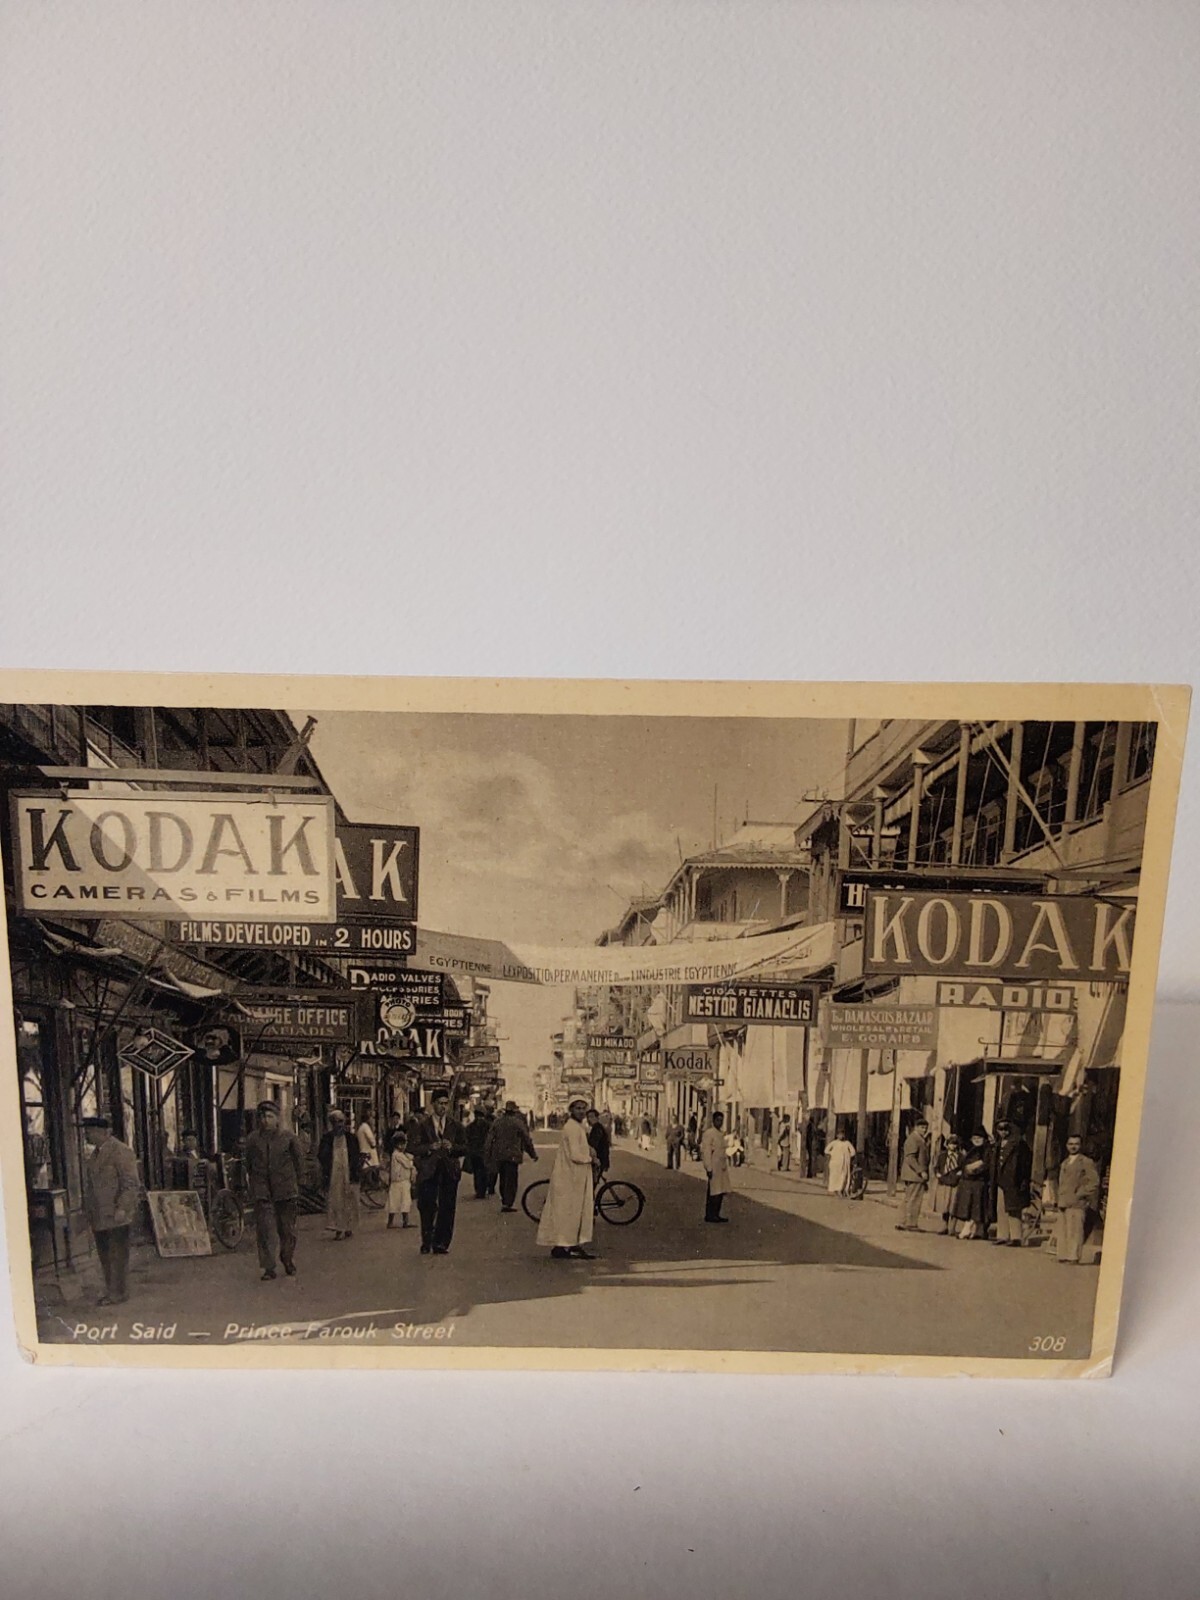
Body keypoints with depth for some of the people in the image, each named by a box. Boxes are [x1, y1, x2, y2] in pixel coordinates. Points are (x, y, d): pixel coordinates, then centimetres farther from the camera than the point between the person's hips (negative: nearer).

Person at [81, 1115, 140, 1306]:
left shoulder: (121, 1152, -13)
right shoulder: (94, 1154, 14)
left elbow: (131, 1184, -16)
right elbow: (90, 1184, 19)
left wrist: (122, 1208, -22)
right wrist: (87, 1211, 14)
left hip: (115, 1216, -8)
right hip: (98, 1216, 8)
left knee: (117, 1255, 0)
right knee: (104, 1256, 14)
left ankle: (118, 1293, 8)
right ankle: (110, 1291, 25)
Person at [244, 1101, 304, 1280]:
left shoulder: (289, 1138, -1)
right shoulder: (252, 1139, 4)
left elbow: (299, 1158, 6)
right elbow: (248, 1163, 16)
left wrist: (298, 1182, 4)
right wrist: (250, 1178, 13)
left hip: (285, 1190, 0)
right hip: (261, 1190, 1)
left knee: (287, 1229, 9)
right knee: (264, 1229, -7)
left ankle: (289, 1263, 27)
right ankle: (268, 1268, 1)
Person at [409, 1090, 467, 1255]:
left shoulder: (456, 1125, 9)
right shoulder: (421, 1124, 4)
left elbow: (464, 1148, 6)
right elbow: (413, 1147, -3)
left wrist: (452, 1147, -14)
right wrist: (430, 1147, -18)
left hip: (449, 1171, 2)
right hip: (428, 1170, -2)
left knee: (447, 1208, 0)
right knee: (426, 1207, -3)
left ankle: (441, 1244, 10)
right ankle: (426, 1242, 14)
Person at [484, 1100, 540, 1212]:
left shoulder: (497, 1121, 5)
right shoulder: (518, 1122, -7)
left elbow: (490, 1139, 6)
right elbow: (527, 1140, -3)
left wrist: (487, 1155, 12)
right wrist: (533, 1154, 7)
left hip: (498, 1155, 4)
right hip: (512, 1155, -4)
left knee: (503, 1179, 16)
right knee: (511, 1180, 1)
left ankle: (504, 1201, 23)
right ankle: (508, 1203, -3)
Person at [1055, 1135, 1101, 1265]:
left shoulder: (1087, 1162, -2)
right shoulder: (1064, 1163, 21)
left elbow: (1094, 1182, -8)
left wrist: (1079, 1194, -11)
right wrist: (1060, 1198, 15)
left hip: (1077, 1204, -7)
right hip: (1063, 1203, 7)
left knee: (1074, 1231, -8)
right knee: (1062, 1232, 7)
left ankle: (1073, 1258, -5)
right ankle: (1064, 1256, 13)